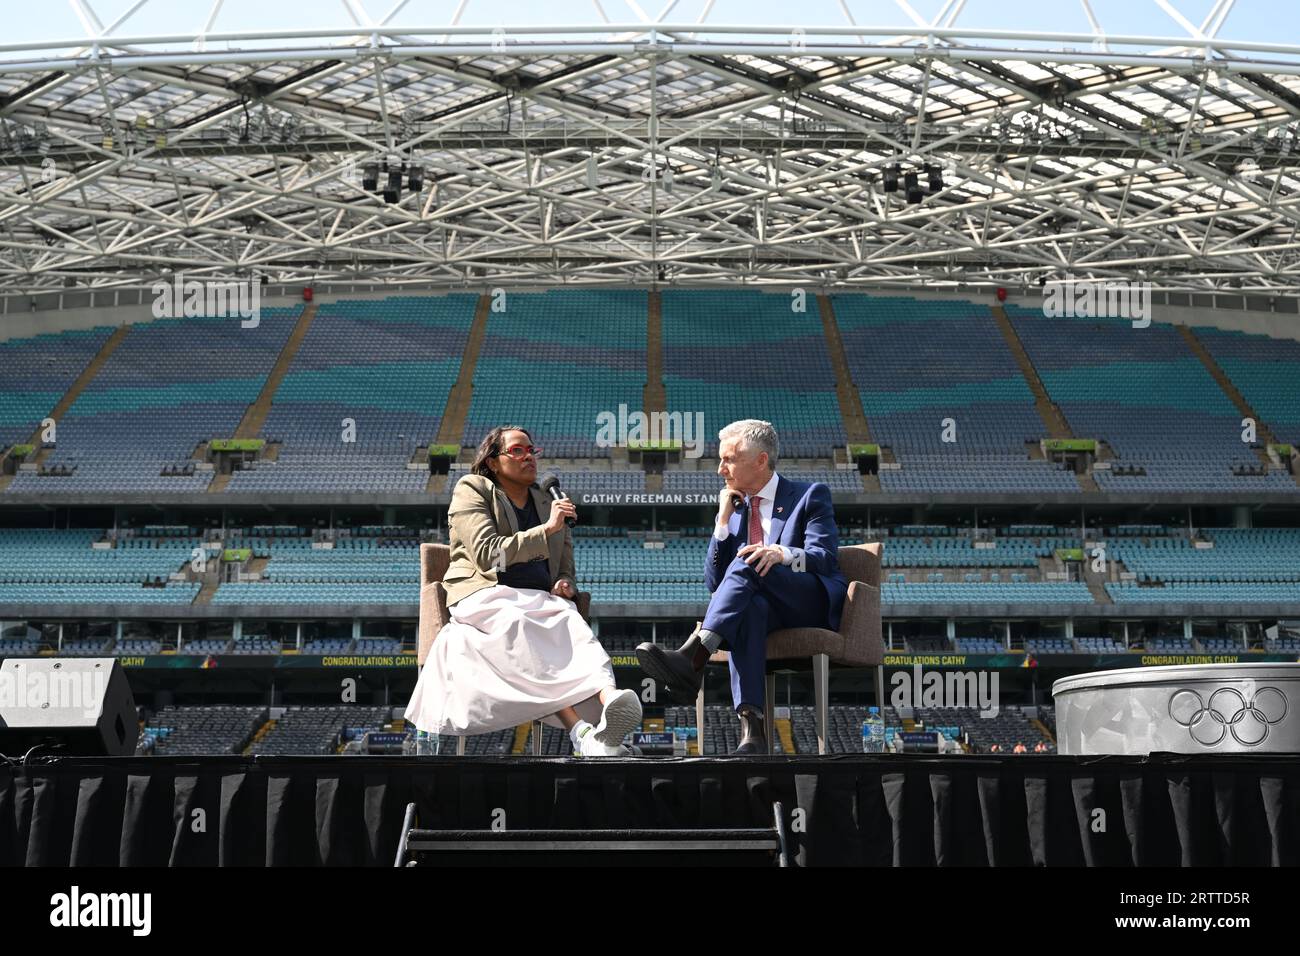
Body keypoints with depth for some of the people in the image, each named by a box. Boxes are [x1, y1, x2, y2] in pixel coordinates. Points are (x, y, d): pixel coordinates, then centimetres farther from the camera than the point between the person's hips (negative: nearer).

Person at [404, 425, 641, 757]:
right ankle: (581, 730, -59)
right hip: (486, 596, -4)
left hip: (540, 600, 5)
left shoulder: (548, 504, 25)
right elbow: (487, 554, -6)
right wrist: (546, 529, -9)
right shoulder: (472, 489, 9)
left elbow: (565, 566, 29)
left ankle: (608, 700, -65)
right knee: (519, 626, -41)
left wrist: (564, 583, 3)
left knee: (573, 625, -34)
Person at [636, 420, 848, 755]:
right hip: (759, 604, 3)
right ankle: (752, 724, -52)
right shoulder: (736, 511, 21)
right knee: (749, 607, -36)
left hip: (815, 605, -3)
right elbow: (715, 583, 12)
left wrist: (783, 554, -29)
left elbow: (825, 559, -8)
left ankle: (693, 657, -50)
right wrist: (724, 520, 3)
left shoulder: (810, 495, 8)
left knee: (746, 564, -32)